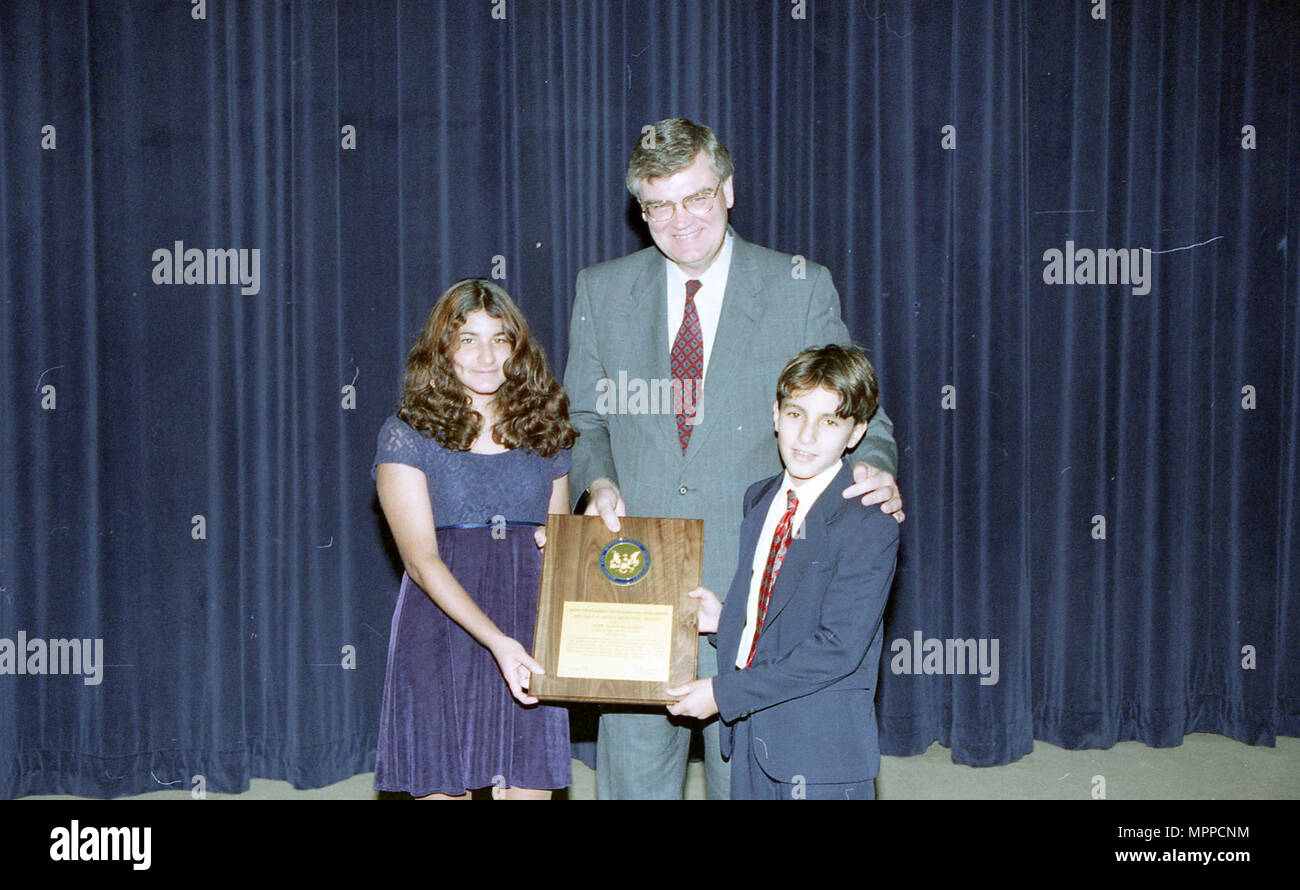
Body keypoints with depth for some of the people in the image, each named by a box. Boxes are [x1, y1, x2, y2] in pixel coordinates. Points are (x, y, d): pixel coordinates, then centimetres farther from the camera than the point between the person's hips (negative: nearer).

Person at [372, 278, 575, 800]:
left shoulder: (545, 432, 13)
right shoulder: (407, 434, 0)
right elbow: (421, 559, -9)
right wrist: (496, 640, -19)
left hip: (530, 630, 3)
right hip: (442, 629, -2)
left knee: (528, 785, -2)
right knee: (442, 785, -2)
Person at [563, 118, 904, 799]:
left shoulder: (801, 288, 1)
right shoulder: (601, 291, 8)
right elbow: (584, 418, 14)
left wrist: (873, 464, -18)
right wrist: (597, 482, -7)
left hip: (753, 582, -2)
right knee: (631, 765, 8)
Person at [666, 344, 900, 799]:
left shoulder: (869, 525, -16)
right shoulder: (759, 499, 8)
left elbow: (837, 647, -21)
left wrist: (724, 693, -19)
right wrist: (726, 619, -2)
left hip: (822, 749, -6)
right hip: (749, 733, 6)